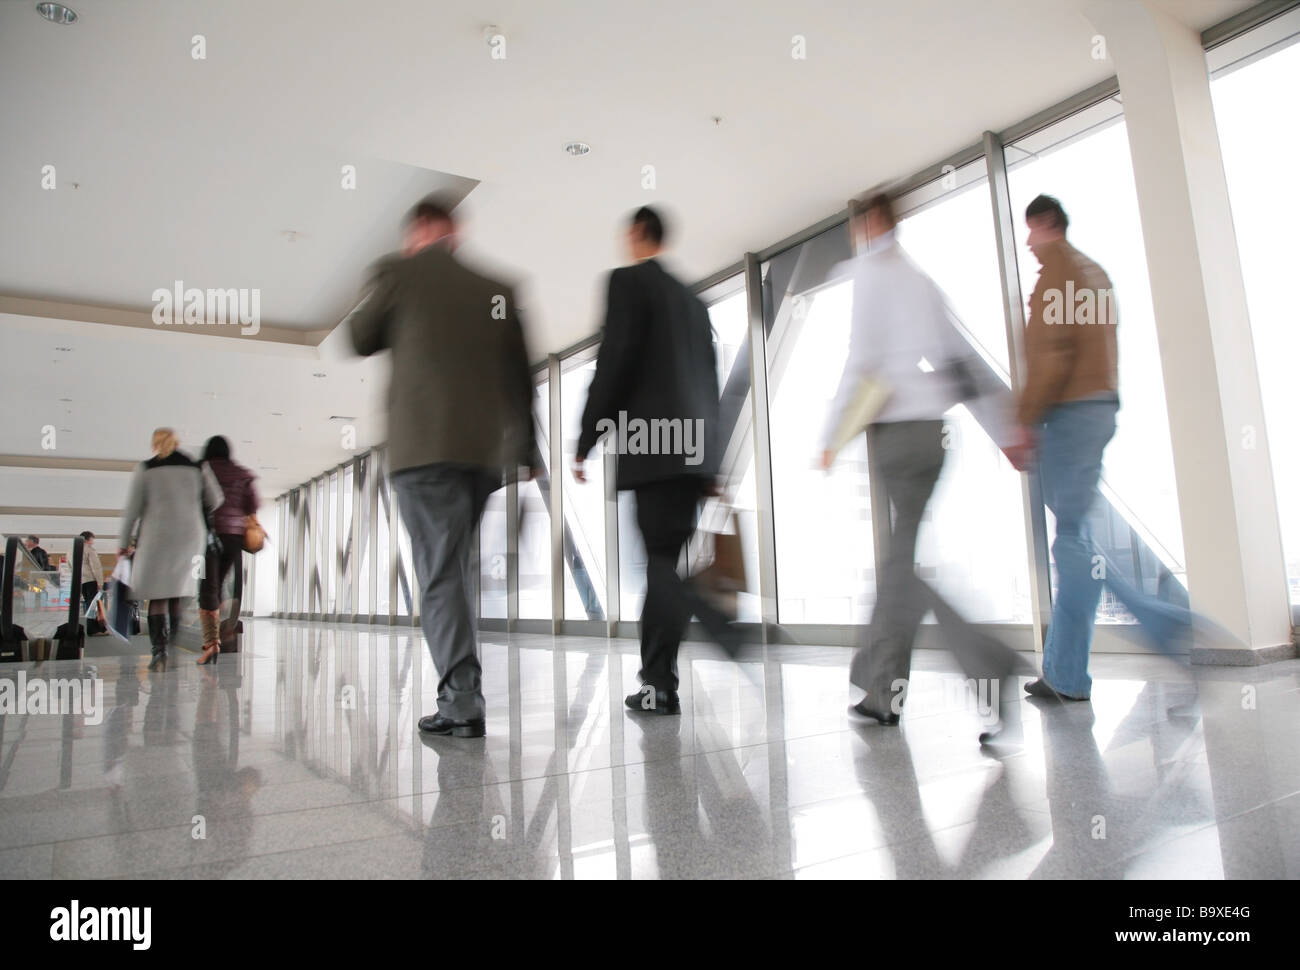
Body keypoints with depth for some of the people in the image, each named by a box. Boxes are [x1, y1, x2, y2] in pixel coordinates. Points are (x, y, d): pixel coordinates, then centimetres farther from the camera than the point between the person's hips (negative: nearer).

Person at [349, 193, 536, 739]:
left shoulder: (400, 272, 3)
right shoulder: (498, 289, 14)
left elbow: (359, 341, 16)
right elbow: (521, 376, 12)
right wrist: (525, 448, 16)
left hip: (424, 447, -5)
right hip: (486, 451, 5)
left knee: (441, 575, -6)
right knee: (458, 572, 17)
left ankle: (462, 702, -11)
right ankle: (461, 692, 22)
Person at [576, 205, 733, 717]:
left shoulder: (628, 280, 1)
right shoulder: (692, 298, 22)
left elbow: (613, 364, -10)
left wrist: (585, 442, -4)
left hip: (652, 448, -8)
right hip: (693, 448, 8)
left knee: (665, 565, -8)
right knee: (664, 564, 10)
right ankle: (657, 681, 15)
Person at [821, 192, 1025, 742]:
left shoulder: (870, 273, -3)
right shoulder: (919, 278, 19)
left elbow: (861, 361, -13)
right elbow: (957, 357, 16)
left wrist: (831, 435, -8)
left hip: (896, 429, -8)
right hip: (930, 425, 8)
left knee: (916, 561, -7)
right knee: (900, 560, 10)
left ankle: (994, 675, -16)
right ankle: (882, 690, 18)